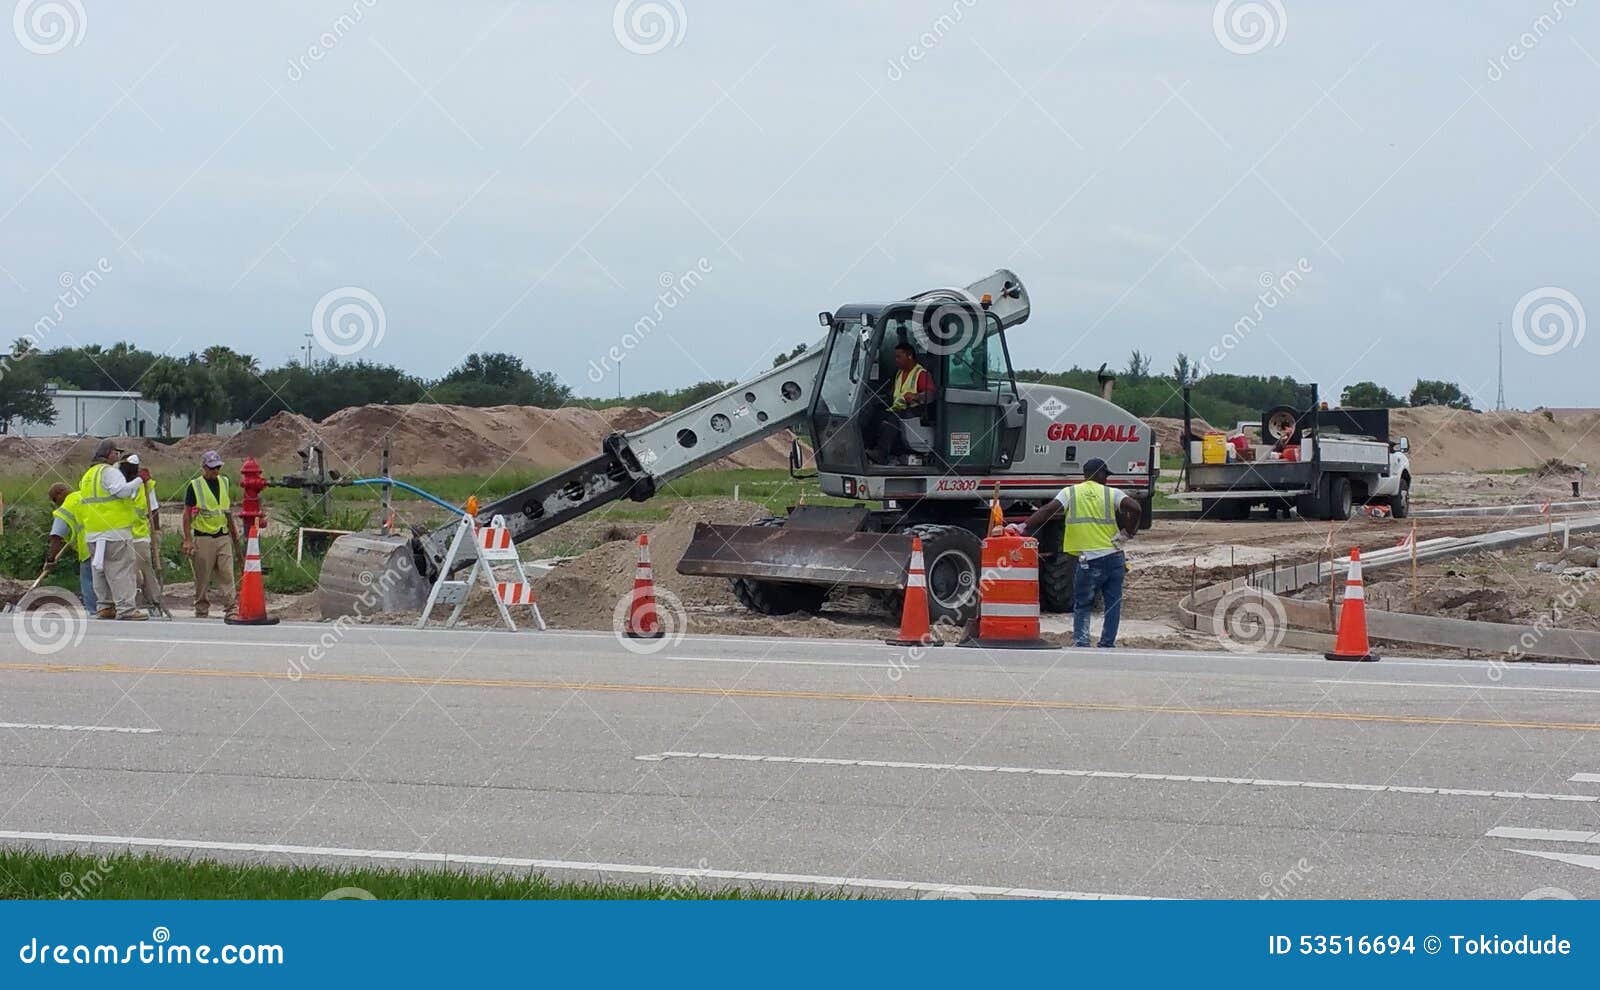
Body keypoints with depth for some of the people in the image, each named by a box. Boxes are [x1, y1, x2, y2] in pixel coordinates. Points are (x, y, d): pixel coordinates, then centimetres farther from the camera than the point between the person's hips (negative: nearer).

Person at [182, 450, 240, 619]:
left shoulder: (224, 483, 12)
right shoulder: (195, 486, -3)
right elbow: (187, 514, -3)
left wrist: (234, 534, 20)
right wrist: (187, 540, -9)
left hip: (223, 537, 4)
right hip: (203, 537, -4)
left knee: (227, 574, -4)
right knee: (203, 578, 3)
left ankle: (231, 608, -5)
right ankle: (201, 611, 11)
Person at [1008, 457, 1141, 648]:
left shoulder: (1070, 493, 5)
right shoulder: (1111, 494, 4)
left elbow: (1048, 510, -8)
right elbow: (1134, 508, -11)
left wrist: (1023, 527, -10)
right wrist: (1130, 530, 4)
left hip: (1088, 561, 0)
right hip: (1114, 557, 0)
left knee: (1082, 606, 11)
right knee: (1113, 605, 11)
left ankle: (1081, 643, -3)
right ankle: (1107, 645, 8)